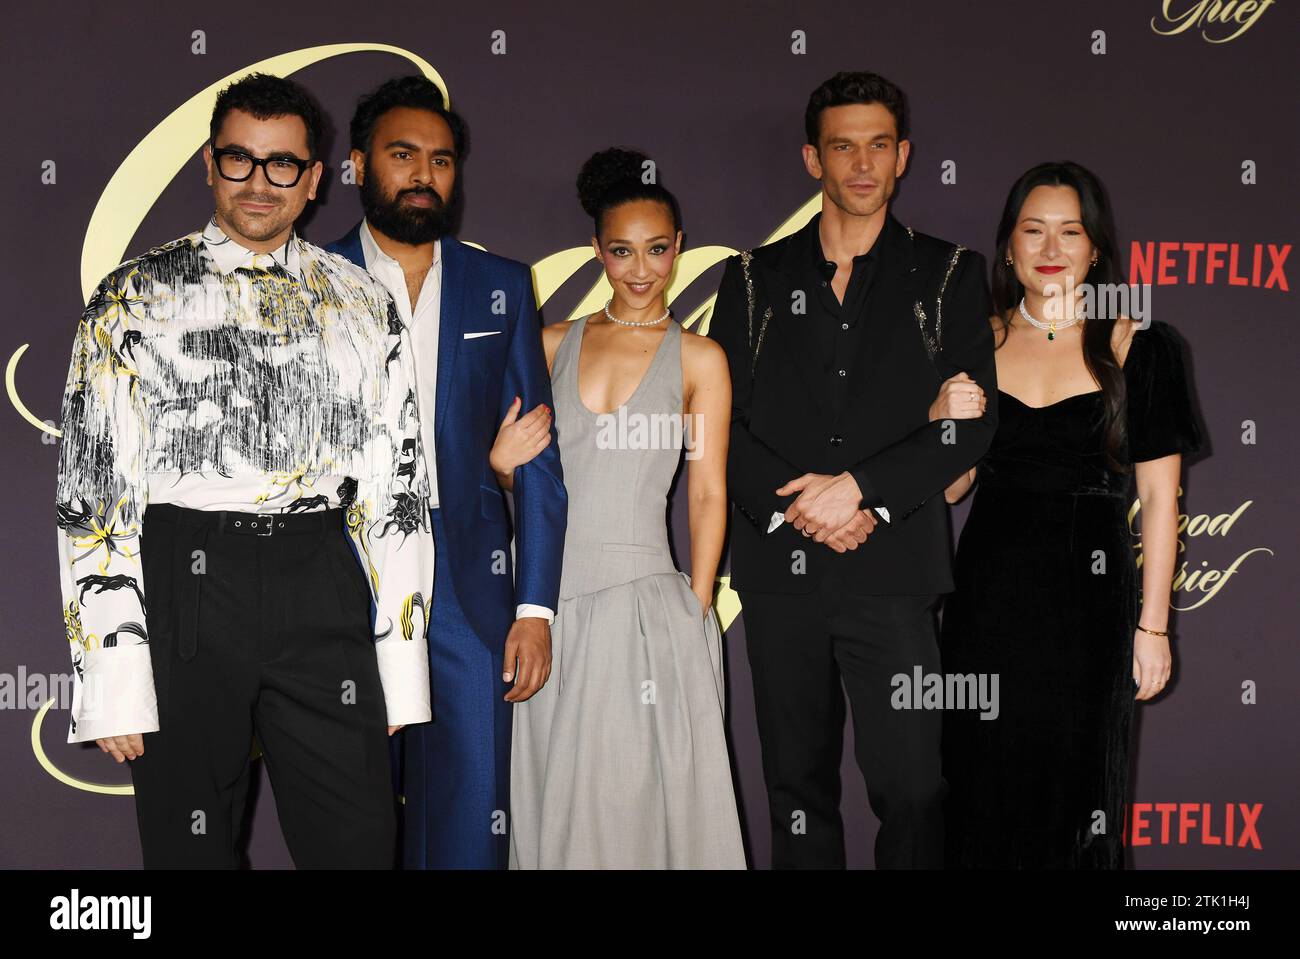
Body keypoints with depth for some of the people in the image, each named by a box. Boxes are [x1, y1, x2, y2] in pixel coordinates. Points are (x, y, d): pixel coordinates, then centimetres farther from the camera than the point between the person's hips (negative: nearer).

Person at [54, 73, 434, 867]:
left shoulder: (362, 307, 9)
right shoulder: (134, 300, 3)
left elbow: (397, 483, 8)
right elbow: (92, 487, -1)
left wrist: (401, 664, 3)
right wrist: (112, 680, -8)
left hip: (323, 591, 2)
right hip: (186, 587, -1)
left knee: (361, 844, 3)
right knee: (190, 845, 9)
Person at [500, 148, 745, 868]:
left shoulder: (698, 358, 4)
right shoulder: (551, 344, 11)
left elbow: (708, 494, 2)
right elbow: (505, 461, 16)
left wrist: (697, 613, -4)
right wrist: (501, 461, -7)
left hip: (644, 599, -2)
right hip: (551, 597, 2)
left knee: (641, 792, 3)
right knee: (555, 795, 8)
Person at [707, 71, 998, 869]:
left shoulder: (949, 274, 7)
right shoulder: (758, 278, 11)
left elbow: (970, 424, -2)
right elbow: (719, 421, 4)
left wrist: (858, 489, -13)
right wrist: (799, 507, -10)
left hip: (893, 572, -2)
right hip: (780, 571, 2)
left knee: (912, 787, -5)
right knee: (798, 787, 11)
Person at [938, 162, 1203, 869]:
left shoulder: (1138, 348, -1)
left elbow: (1159, 498, -1)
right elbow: (949, 485, 9)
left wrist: (1153, 625, -4)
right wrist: (949, 415, -10)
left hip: (1090, 598, -2)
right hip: (989, 593, 2)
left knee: (1074, 783, 8)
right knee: (986, 779, 9)